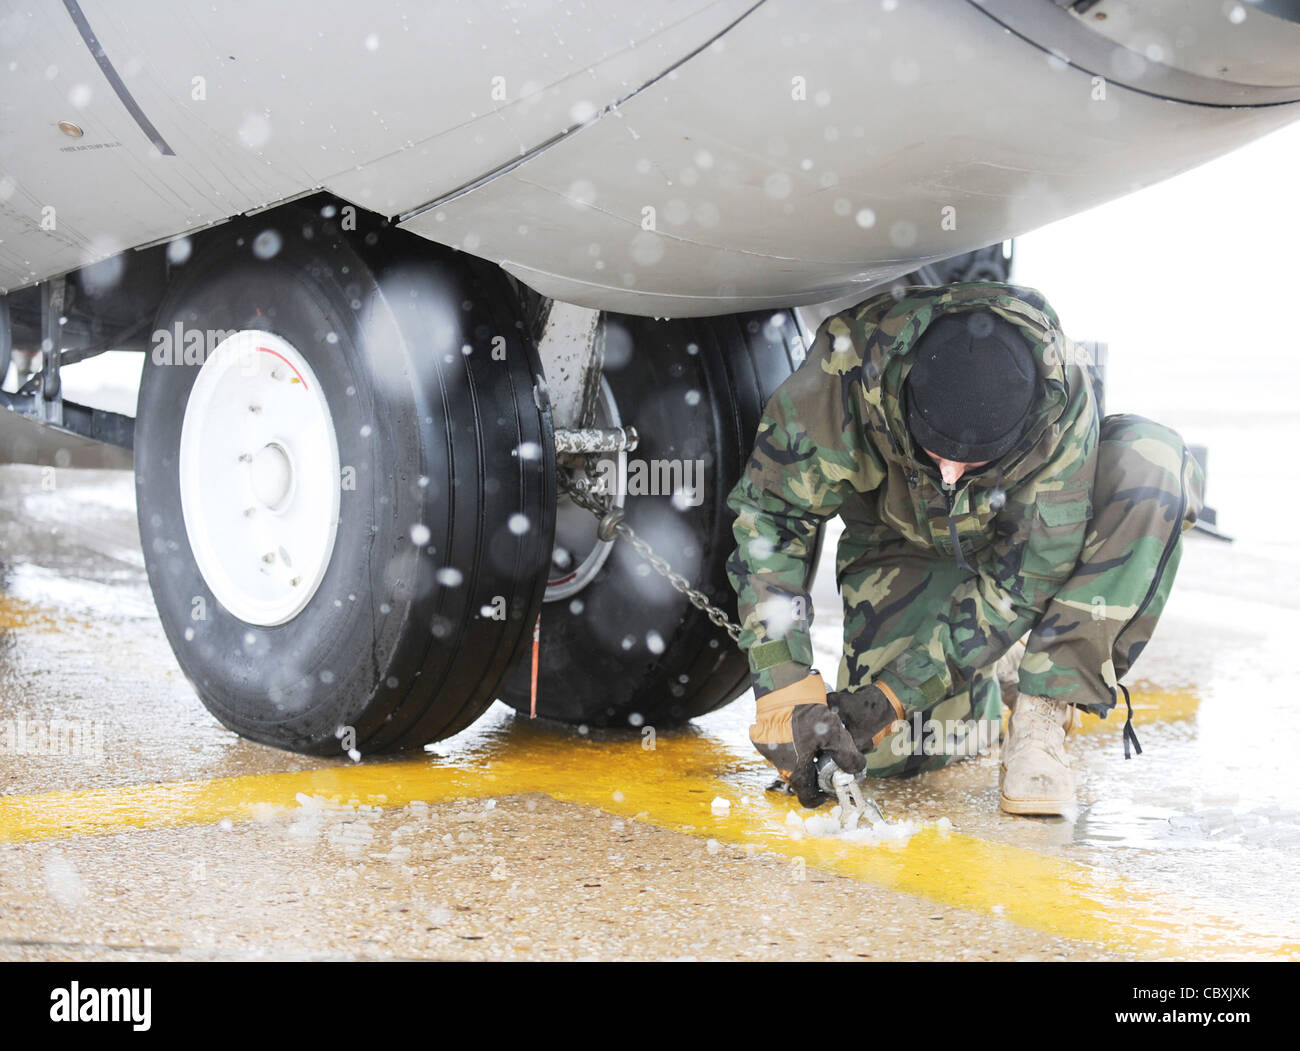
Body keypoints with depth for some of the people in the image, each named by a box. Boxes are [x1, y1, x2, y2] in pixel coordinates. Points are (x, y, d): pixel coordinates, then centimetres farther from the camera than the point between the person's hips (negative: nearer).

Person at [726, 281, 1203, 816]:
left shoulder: (1062, 397, -35)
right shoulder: (847, 365, -35)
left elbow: (1025, 577, -29)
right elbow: (769, 516, -28)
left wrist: (894, 692, -34)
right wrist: (785, 688, -36)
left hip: (1025, 536, 0)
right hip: (905, 543, 0)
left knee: (1150, 458, -32)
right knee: (895, 747, -22)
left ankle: (1042, 712, -25)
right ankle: (997, 671, 15)